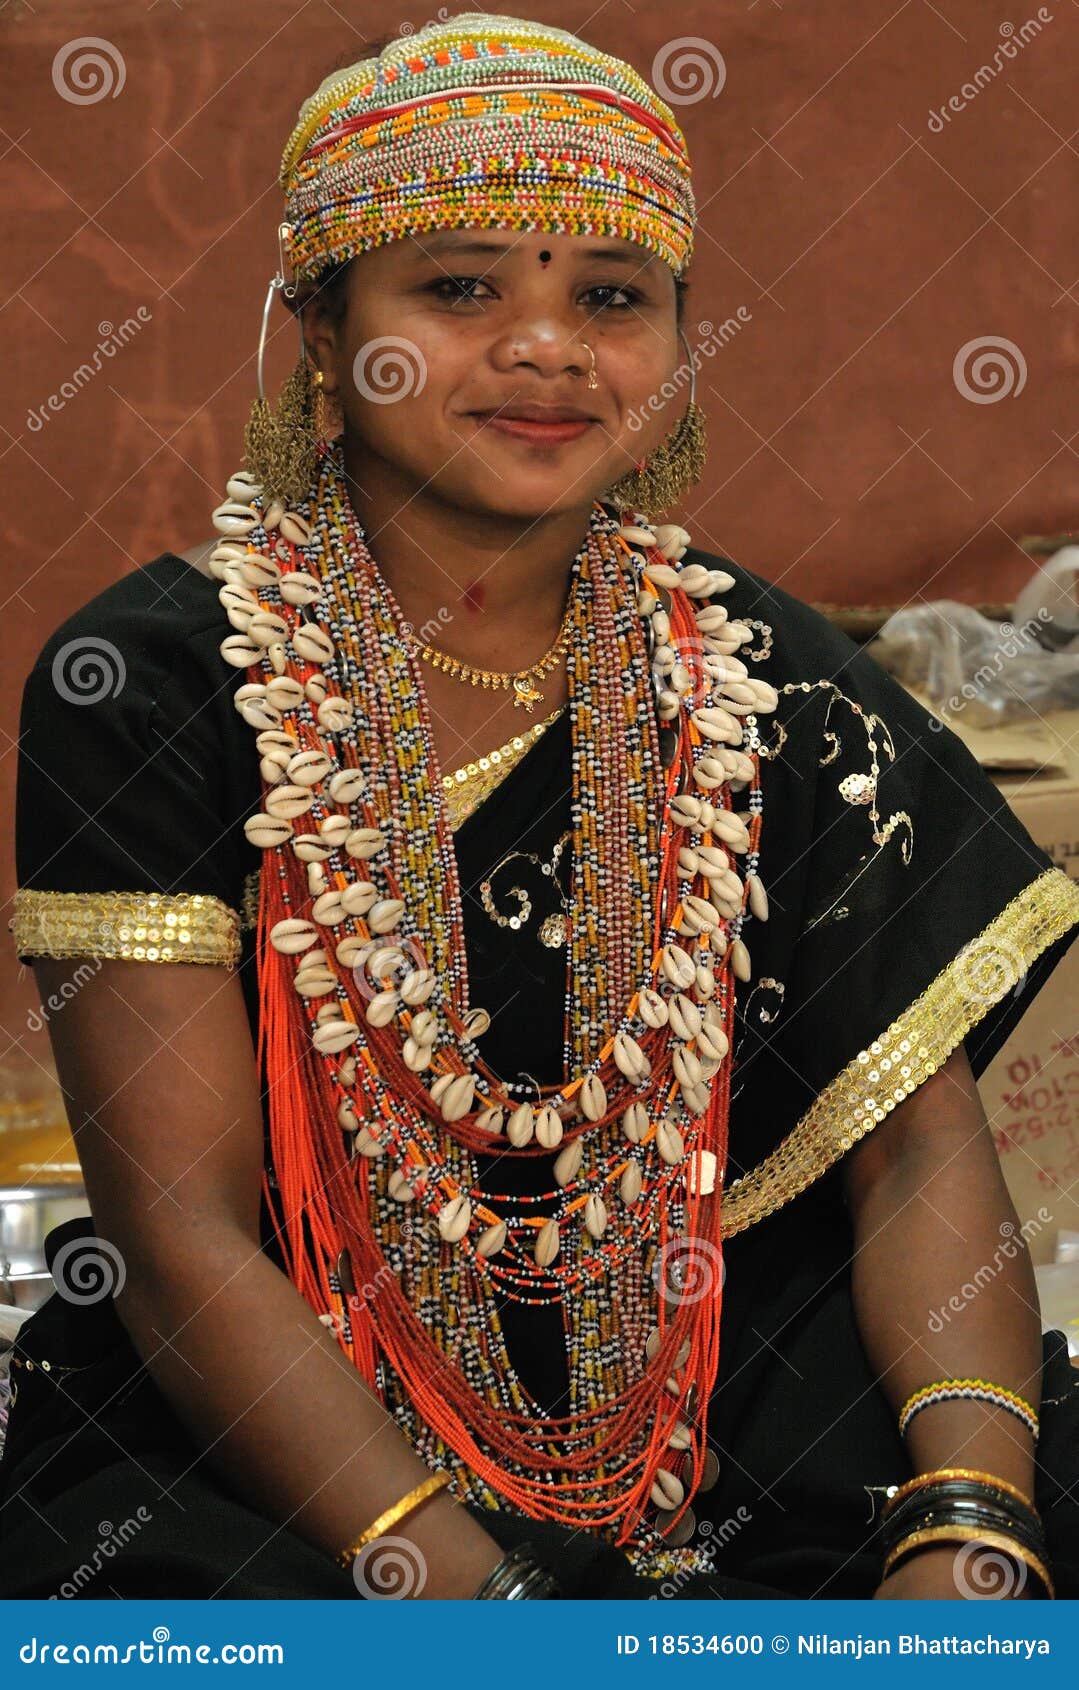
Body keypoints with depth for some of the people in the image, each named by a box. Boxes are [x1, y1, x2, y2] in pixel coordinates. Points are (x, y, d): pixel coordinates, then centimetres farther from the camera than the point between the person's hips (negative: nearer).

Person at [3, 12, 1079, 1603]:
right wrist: (472, 1593, -25)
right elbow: (183, 1233, -12)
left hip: (713, 1406, 3)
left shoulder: (767, 683, 2)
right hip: (281, 1456, -2)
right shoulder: (151, 683, -7)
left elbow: (921, 1162, -2)